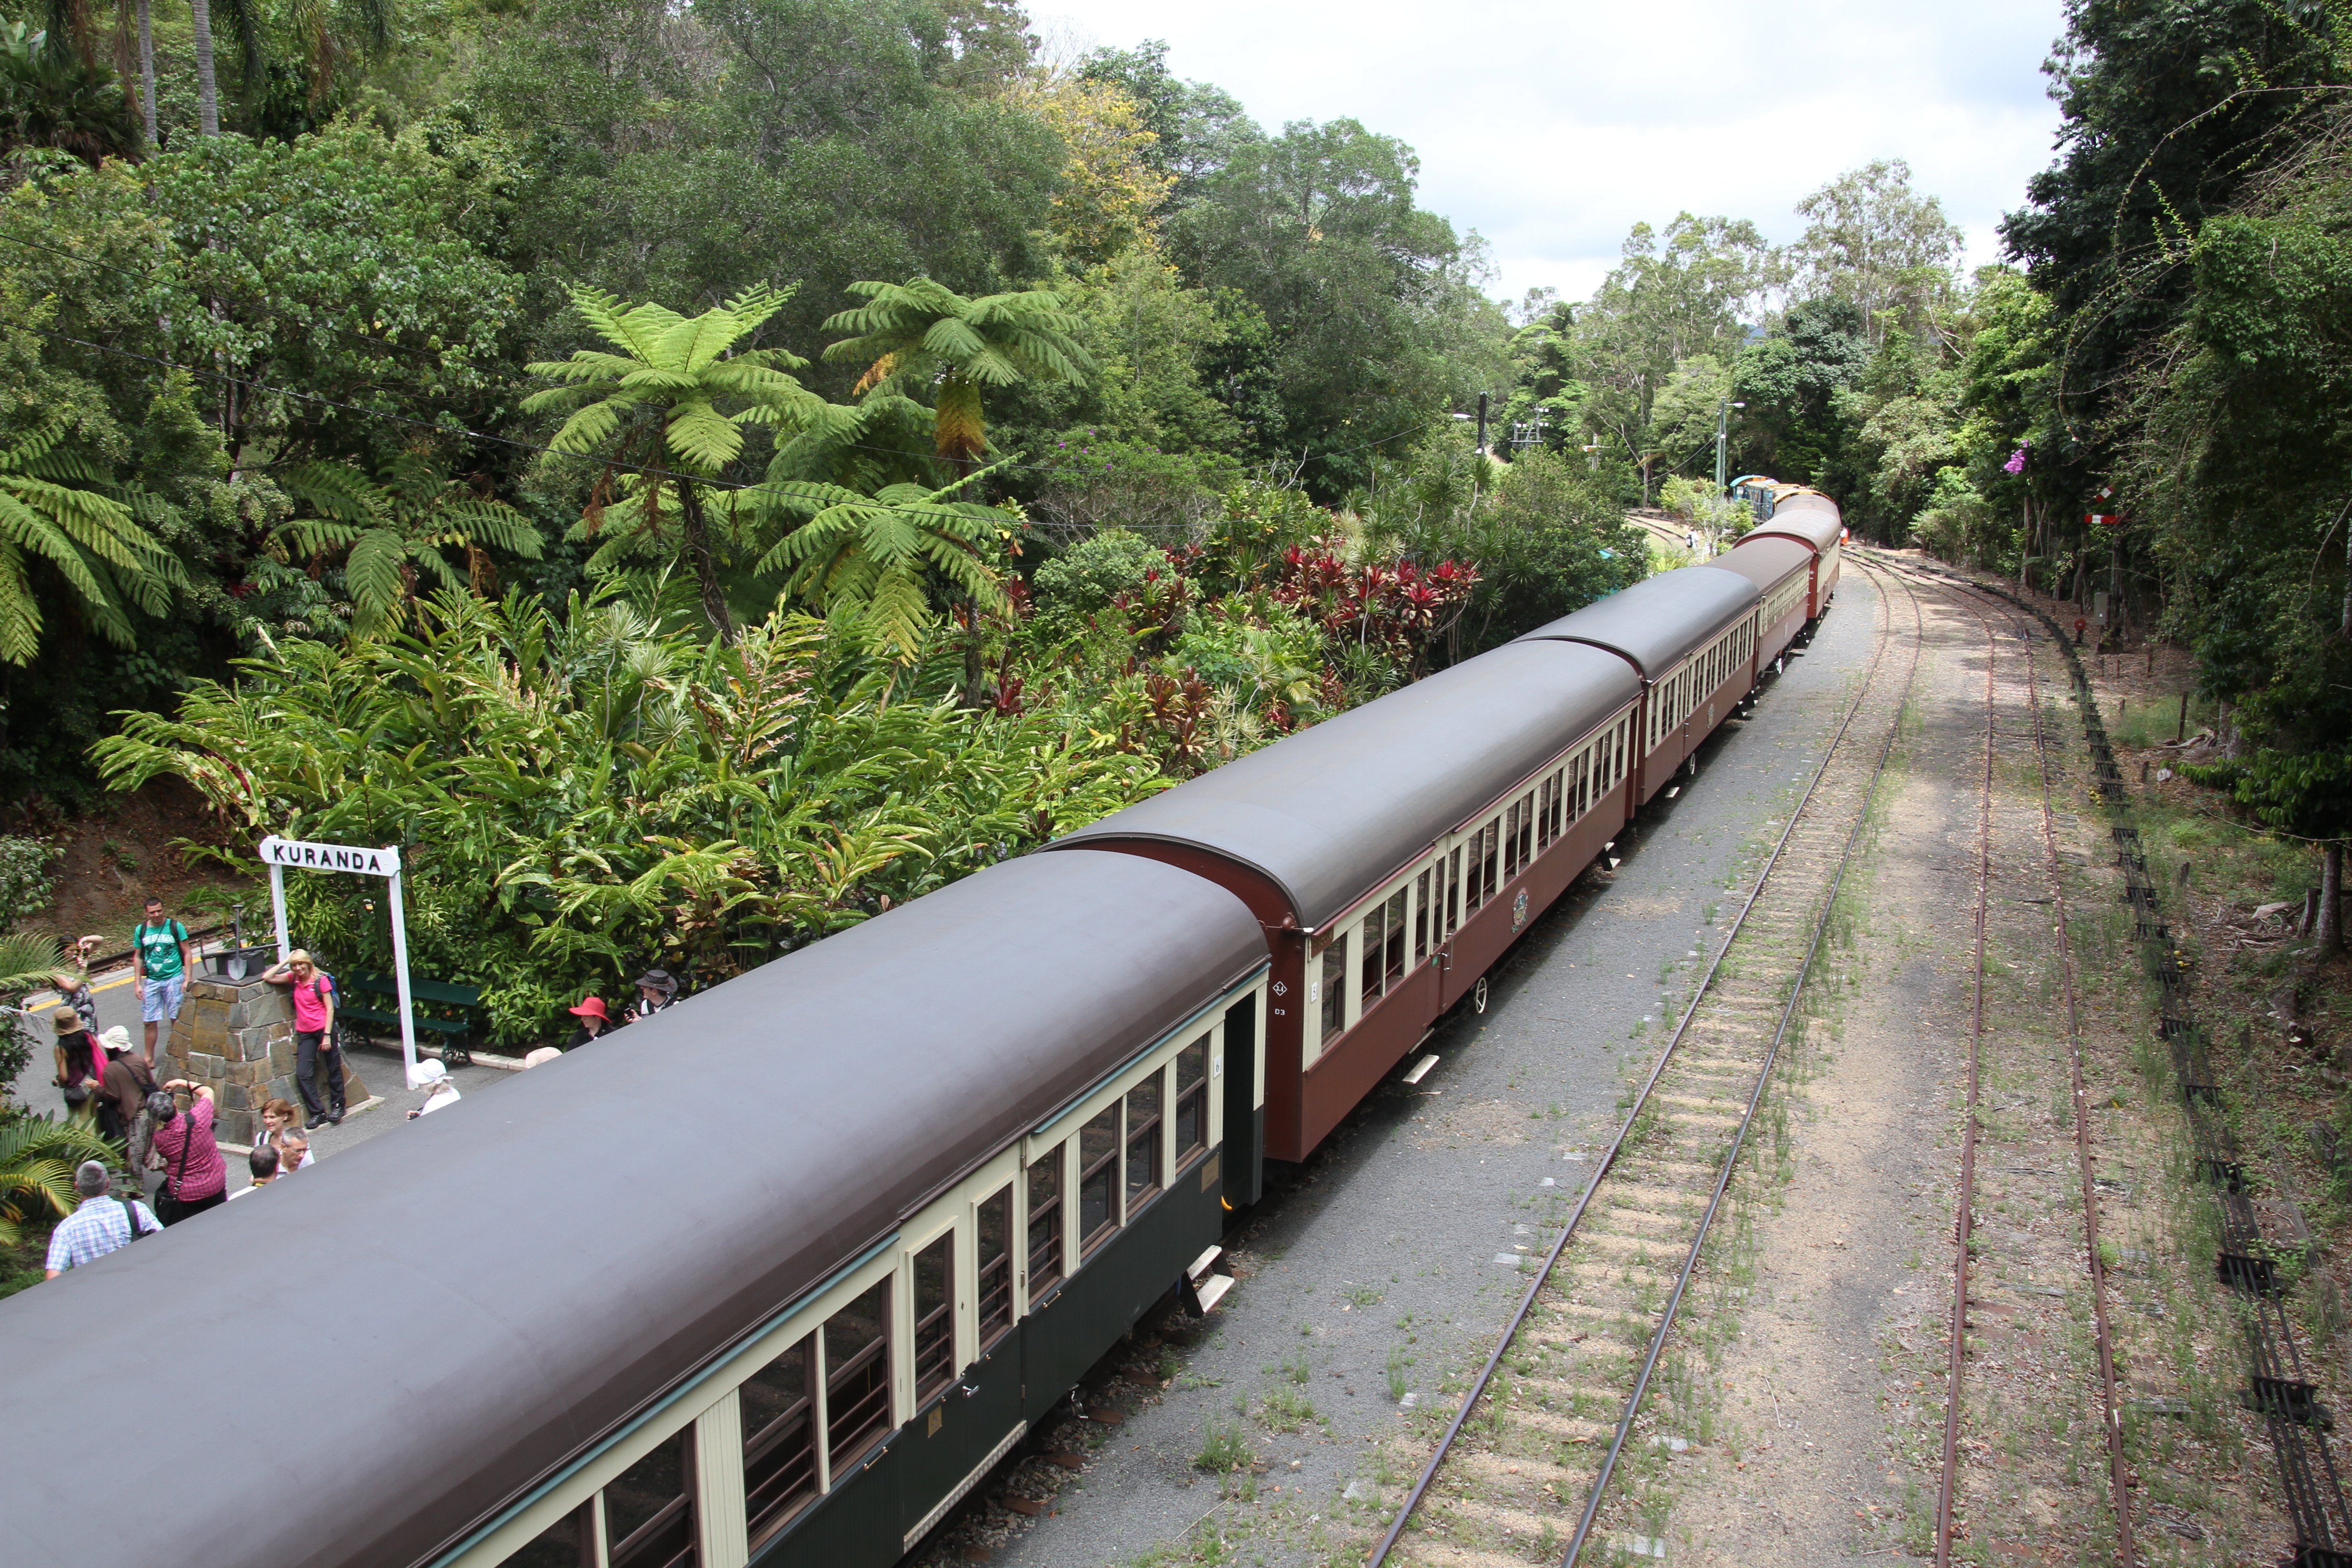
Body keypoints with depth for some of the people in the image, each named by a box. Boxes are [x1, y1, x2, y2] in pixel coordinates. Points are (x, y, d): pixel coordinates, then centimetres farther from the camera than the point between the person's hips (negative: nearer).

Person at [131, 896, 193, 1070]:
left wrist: (187, 979, -6)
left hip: (174, 979, -2)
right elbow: (138, 957, 10)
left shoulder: (175, 927, -4)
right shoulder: (141, 930, 3)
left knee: (177, 1019, 1)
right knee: (149, 1021, 5)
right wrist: (137, 984, 5)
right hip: (151, 981, 2)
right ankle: (149, 1060, 15)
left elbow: (186, 953, 0)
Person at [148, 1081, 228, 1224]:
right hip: (215, 1188, 1)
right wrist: (182, 1083, 6)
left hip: (183, 1195, 0)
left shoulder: (159, 1138, -13)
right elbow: (208, 1092, 2)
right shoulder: (197, 1118, -20)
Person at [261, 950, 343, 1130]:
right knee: (303, 1074, -6)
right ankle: (318, 1113, 0)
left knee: (333, 1069, 8)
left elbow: (330, 1008, -9)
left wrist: (327, 1035, -13)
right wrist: (285, 961, -2)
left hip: (323, 1029, -4)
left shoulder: (321, 980, -8)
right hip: (305, 1033, 4)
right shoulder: (293, 979, 6)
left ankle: (337, 1106, 24)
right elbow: (267, 977, 3)